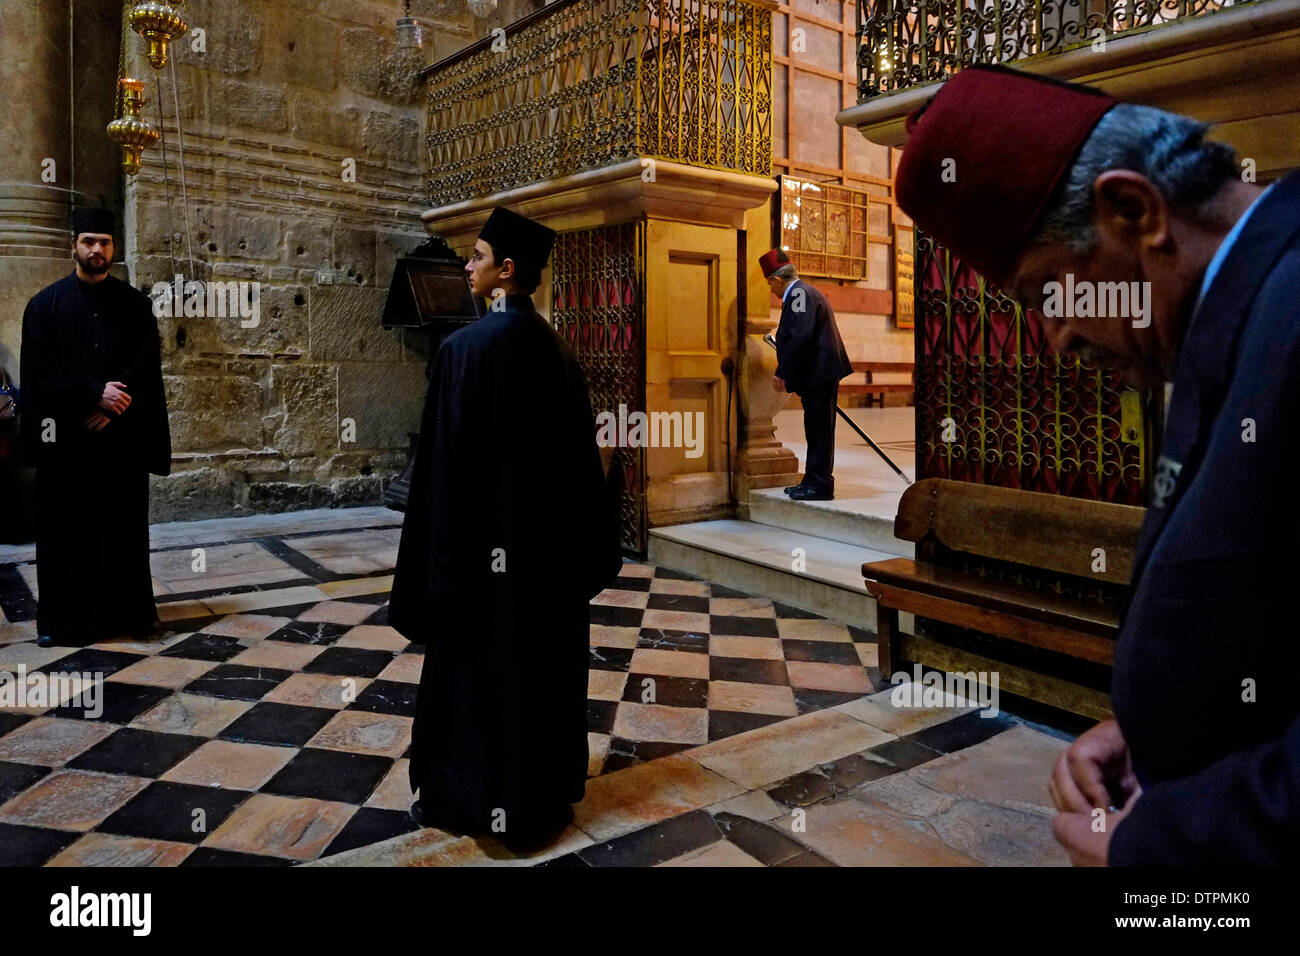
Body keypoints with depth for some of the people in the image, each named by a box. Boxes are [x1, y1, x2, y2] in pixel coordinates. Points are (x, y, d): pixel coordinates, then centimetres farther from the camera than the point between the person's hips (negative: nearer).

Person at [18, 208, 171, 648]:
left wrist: (112, 406, -12)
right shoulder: (46, 304, 5)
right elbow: (43, 367, -4)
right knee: (66, 525, 2)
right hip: (65, 434, -1)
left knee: (124, 522, 5)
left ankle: (129, 611, 14)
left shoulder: (135, 304, 8)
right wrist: (95, 394, -15)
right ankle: (63, 617, 11)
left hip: (123, 434, 1)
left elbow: (148, 365, 0)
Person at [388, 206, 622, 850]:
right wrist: (579, 543, 15)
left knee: (480, 667, 8)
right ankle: (547, 785, 32)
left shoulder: (467, 346, -17)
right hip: (550, 538, 6)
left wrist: (434, 561, -8)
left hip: (486, 537, -6)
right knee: (544, 660, 17)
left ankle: (472, 794, 24)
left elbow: (443, 458, -16)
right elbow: (579, 449, 7)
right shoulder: (555, 348, 3)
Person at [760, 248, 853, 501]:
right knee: (816, 430, 15)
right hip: (817, 375, 11)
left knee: (819, 431, -7)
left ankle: (820, 485, -3)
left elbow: (799, 336, -22)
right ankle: (812, 481, 22)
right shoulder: (803, 292, 20)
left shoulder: (799, 293, -13)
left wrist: (783, 373, -18)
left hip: (819, 373, -11)